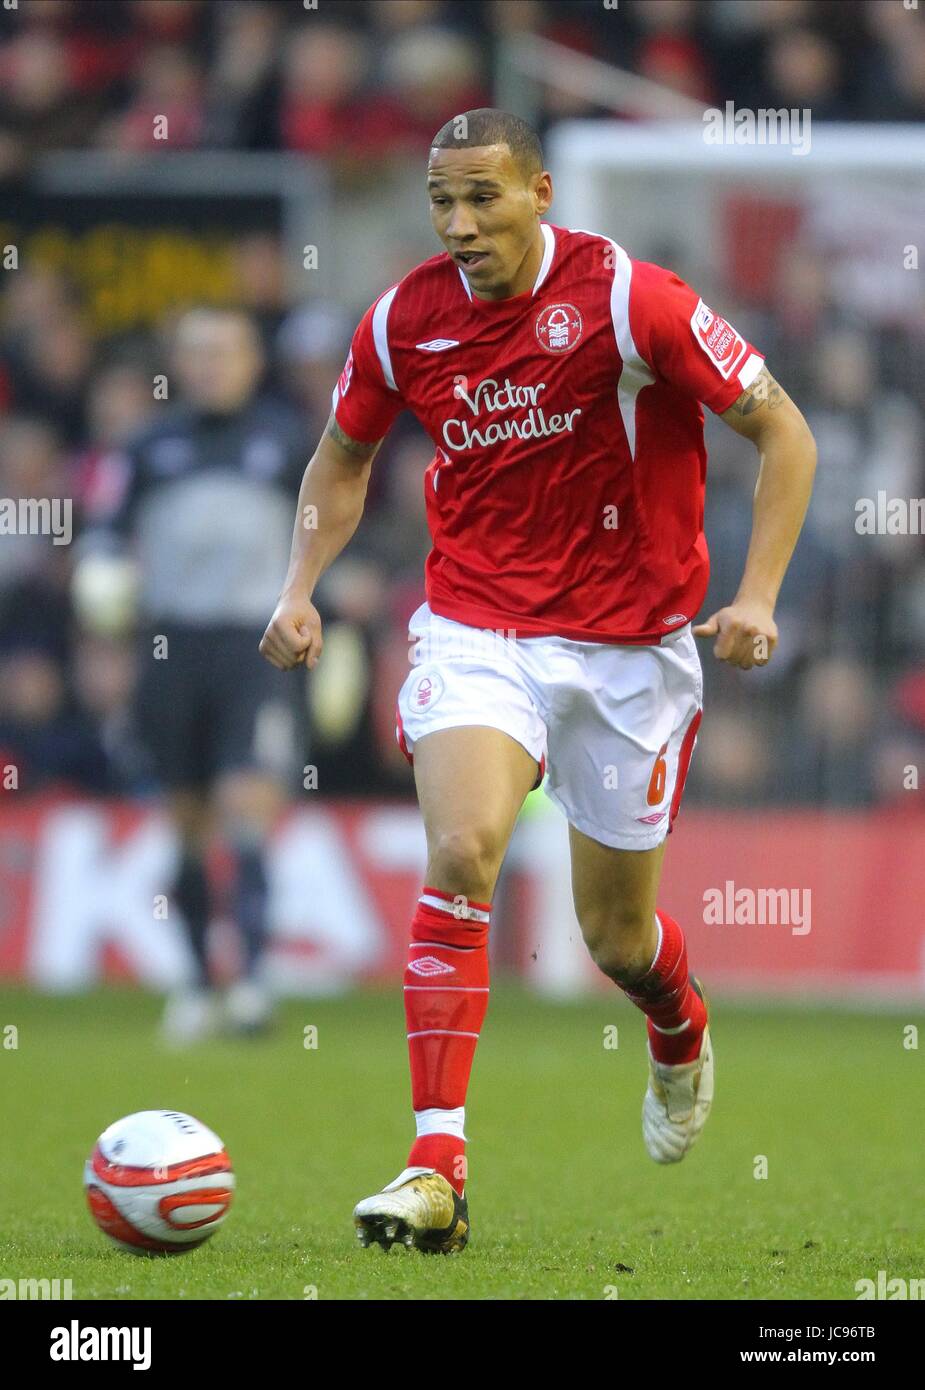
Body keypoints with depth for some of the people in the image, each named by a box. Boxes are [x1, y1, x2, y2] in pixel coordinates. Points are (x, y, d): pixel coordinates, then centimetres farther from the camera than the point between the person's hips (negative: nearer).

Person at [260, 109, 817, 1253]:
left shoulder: (628, 299, -15)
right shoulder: (405, 320, -4)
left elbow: (782, 432, -8)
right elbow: (343, 458, 16)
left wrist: (757, 597, -16)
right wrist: (300, 588, 1)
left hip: (630, 643, -2)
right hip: (473, 630, 2)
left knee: (616, 935, 8)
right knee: (458, 854, -24)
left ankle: (681, 1033, 47)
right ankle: (437, 1168, -25)